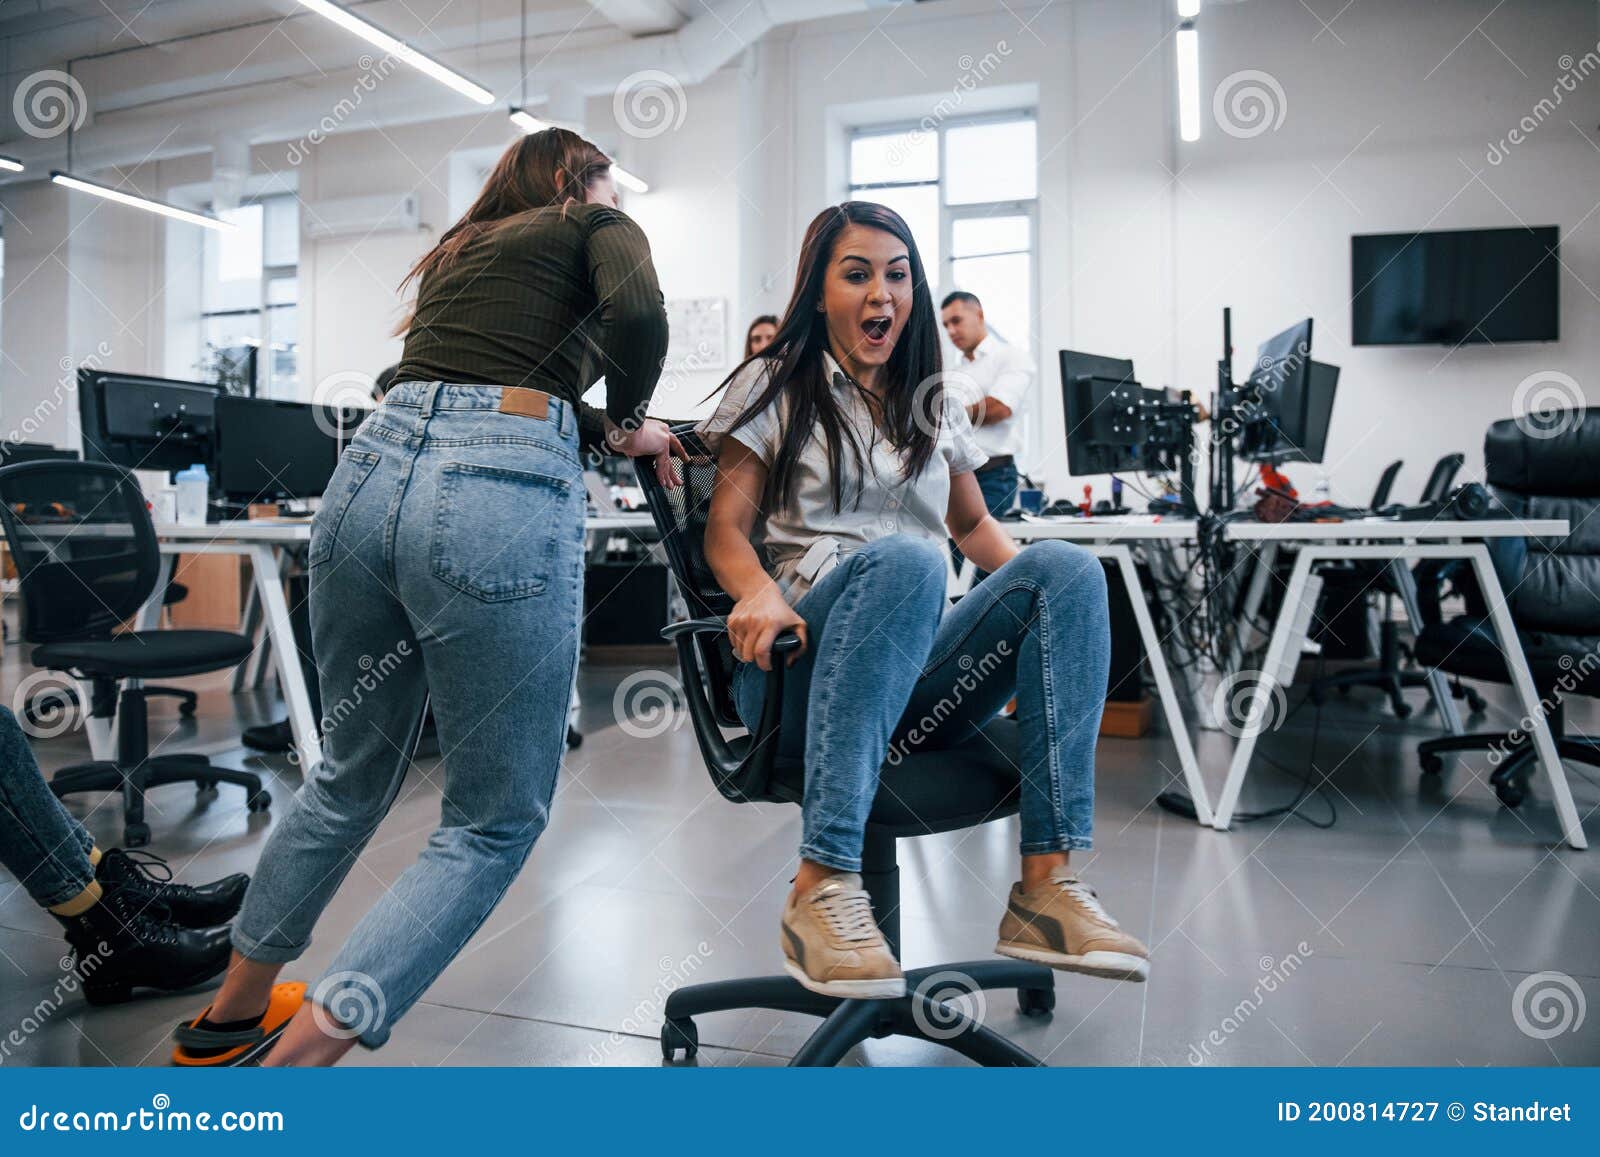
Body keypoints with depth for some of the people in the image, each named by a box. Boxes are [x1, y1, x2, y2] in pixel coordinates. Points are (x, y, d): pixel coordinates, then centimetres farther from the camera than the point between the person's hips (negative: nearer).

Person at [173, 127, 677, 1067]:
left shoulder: (458, 252, 32)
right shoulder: (599, 228, 15)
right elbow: (638, 314, -7)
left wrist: (612, 434, 37)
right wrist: (628, 418, 10)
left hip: (374, 471, 7)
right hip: (501, 500, -7)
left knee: (353, 772, 25)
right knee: (499, 820, 7)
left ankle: (233, 1015, 41)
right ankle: (295, 1056, 1)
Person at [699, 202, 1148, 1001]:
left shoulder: (934, 407, 23)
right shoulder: (777, 385, 11)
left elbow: (972, 525, 30)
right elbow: (726, 528, 2)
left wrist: (1047, 599, 10)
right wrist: (759, 591, -22)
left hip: (918, 683, 4)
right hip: (806, 668, -4)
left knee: (1066, 566, -22)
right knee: (902, 560, -36)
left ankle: (1046, 884, -28)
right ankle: (822, 887, -39)